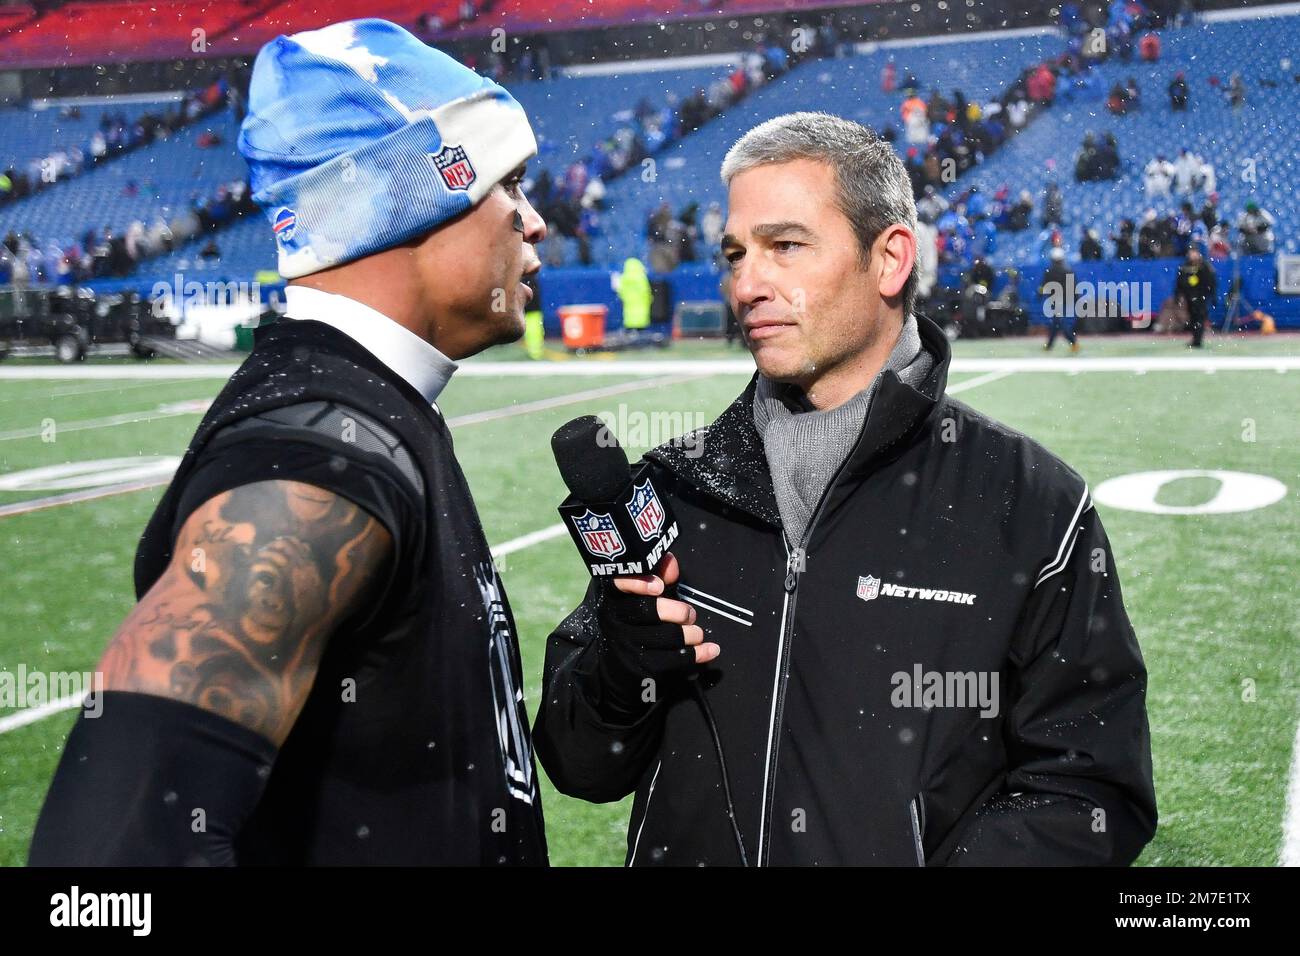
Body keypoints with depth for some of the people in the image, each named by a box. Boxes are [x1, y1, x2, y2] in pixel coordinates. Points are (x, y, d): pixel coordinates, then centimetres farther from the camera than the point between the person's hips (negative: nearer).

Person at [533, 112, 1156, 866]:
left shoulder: (1030, 505, -11)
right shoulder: (671, 488, -4)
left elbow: (1090, 792, -12)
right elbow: (580, 768, 0)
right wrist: (620, 670, -19)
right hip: (683, 849, 3)